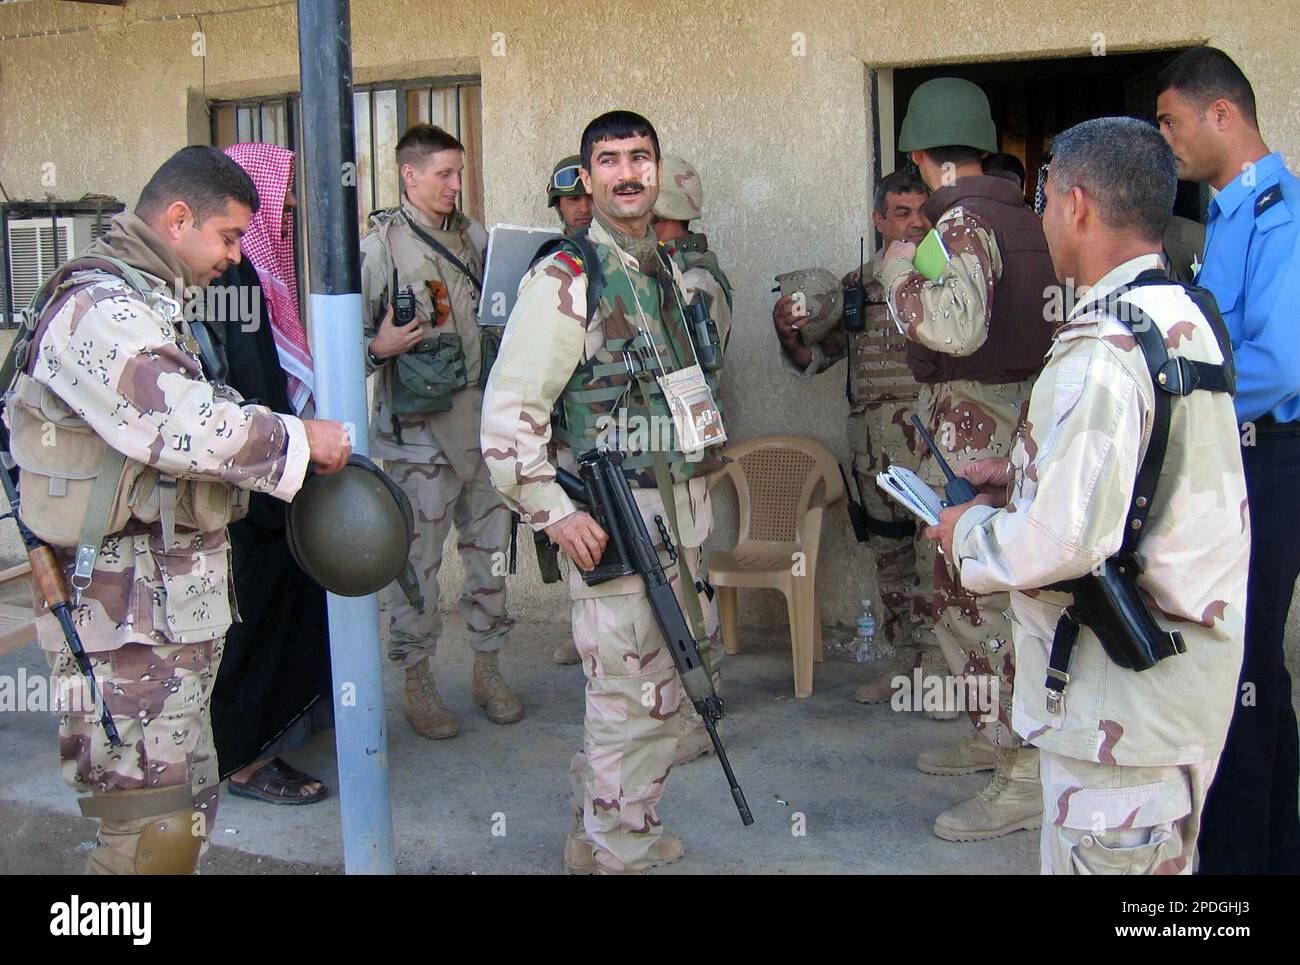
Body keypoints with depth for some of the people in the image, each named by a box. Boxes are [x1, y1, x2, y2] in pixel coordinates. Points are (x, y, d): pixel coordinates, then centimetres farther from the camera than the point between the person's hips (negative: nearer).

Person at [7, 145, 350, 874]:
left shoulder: (153, 302, 19)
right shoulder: (100, 307, -16)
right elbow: (182, 425, -26)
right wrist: (297, 440, -14)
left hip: (173, 599, 11)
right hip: (131, 618, -11)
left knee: (186, 806, 18)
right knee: (155, 826, -8)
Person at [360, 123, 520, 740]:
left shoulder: (475, 238, 12)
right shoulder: (379, 247, -5)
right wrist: (380, 346, -27)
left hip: (484, 427, 6)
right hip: (418, 430, -5)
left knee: (490, 551, 12)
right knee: (417, 562, 1)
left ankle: (488, 670, 26)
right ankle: (418, 684, 15)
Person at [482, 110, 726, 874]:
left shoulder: (669, 271, 13)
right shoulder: (566, 280, -12)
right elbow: (509, 410, -17)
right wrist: (554, 513, -20)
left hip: (680, 512, 8)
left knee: (665, 689, 16)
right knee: (634, 697, -3)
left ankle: (603, 828, 34)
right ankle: (614, 854, 15)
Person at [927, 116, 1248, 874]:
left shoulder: (1102, 353, -24)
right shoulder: (1192, 316, 7)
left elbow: (1063, 541, -29)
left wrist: (971, 532, -10)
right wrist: (1025, 476, 15)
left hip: (1125, 692, -10)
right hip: (1193, 664, 10)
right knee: (1163, 854, 21)